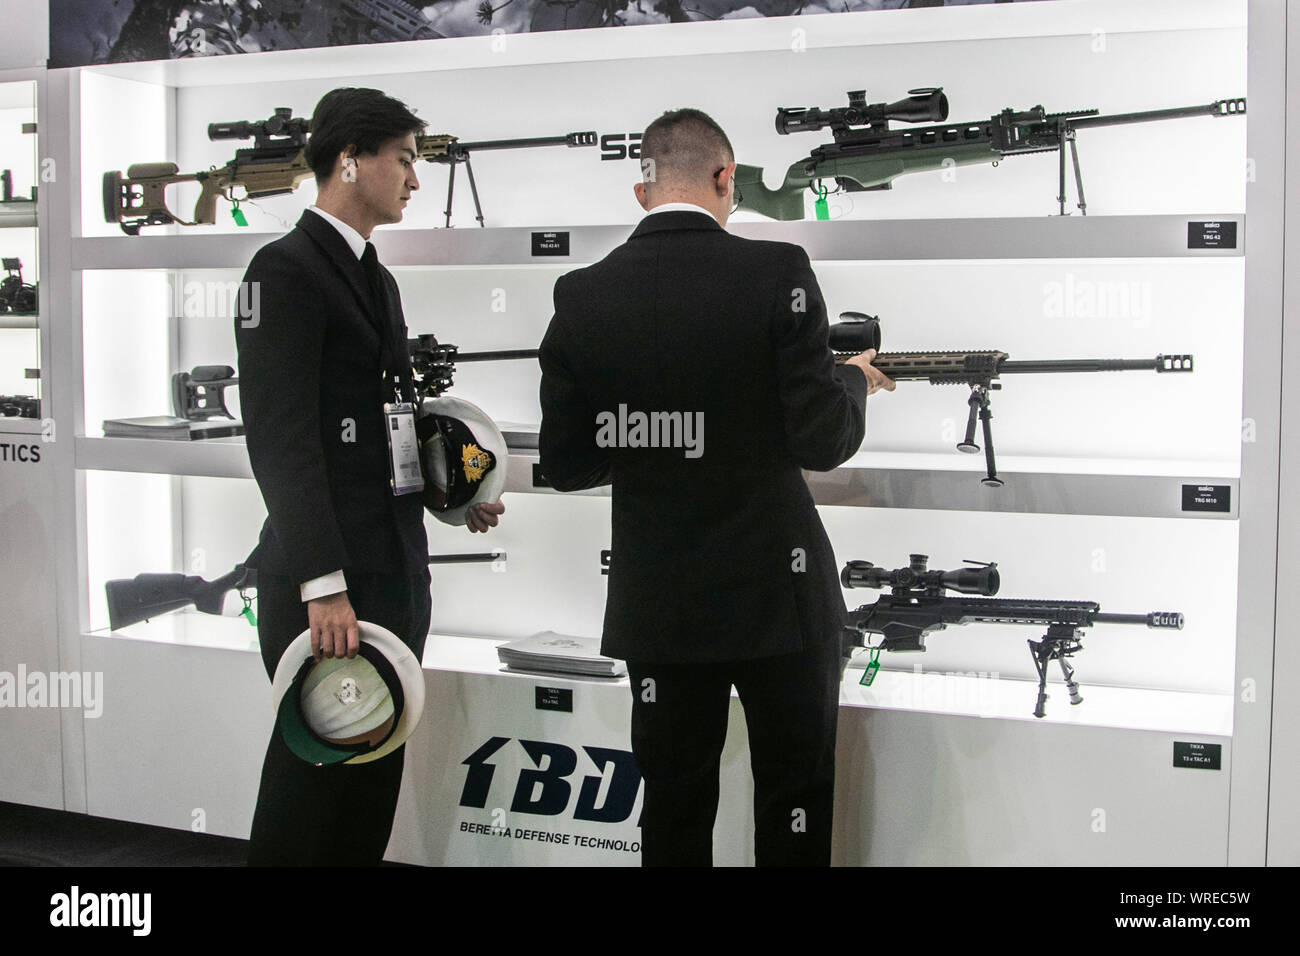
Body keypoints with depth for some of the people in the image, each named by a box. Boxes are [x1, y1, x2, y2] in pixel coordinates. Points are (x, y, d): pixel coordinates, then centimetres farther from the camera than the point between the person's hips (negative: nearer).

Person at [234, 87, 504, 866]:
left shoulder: (377, 278, 19)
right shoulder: (286, 269, -10)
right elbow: (283, 439, -18)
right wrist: (322, 585, -24)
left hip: (397, 573, 9)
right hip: (325, 581, -9)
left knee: (376, 776, 14)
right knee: (313, 774, 1)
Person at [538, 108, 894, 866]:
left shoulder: (582, 296, -3)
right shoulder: (775, 275, -12)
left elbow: (564, 465, 1)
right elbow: (823, 442, -13)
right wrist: (855, 379, 8)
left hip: (656, 601, 3)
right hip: (776, 596, -3)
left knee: (674, 810, 15)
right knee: (797, 807, 12)